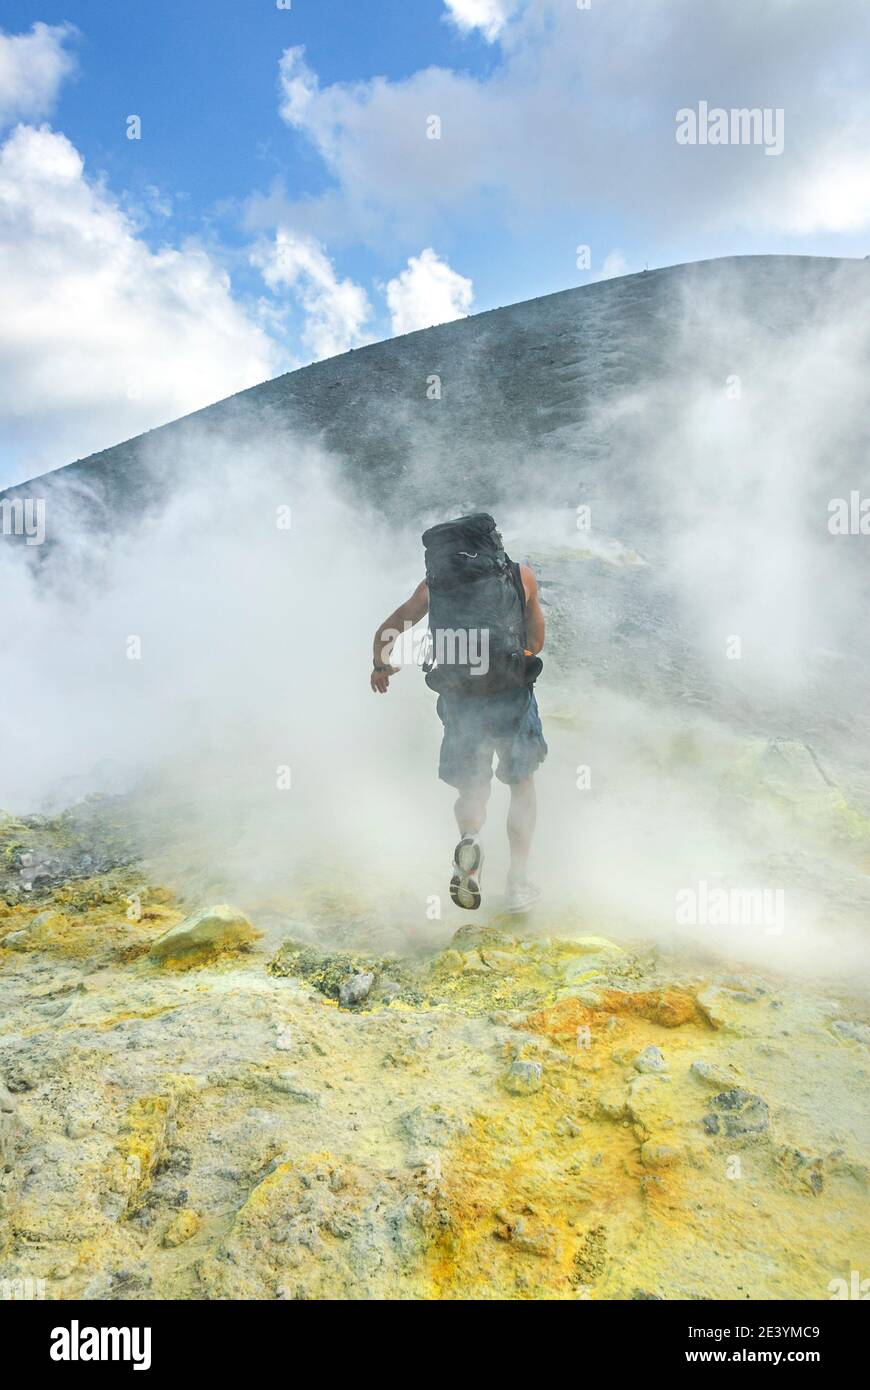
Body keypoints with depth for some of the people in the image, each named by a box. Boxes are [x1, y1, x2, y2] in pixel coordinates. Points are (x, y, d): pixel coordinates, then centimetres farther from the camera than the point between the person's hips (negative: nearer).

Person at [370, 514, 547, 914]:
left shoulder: (432, 585, 11)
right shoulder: (521, 575, 9)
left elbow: (384, 635, 16)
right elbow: (537, 637, 22)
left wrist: (381, 667, 36)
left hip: (458, 703, 1)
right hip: (512, 698, -1)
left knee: (471, 789, 18)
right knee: (522, 785, 19)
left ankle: (470, 837, -16)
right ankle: (518, 883, 16)